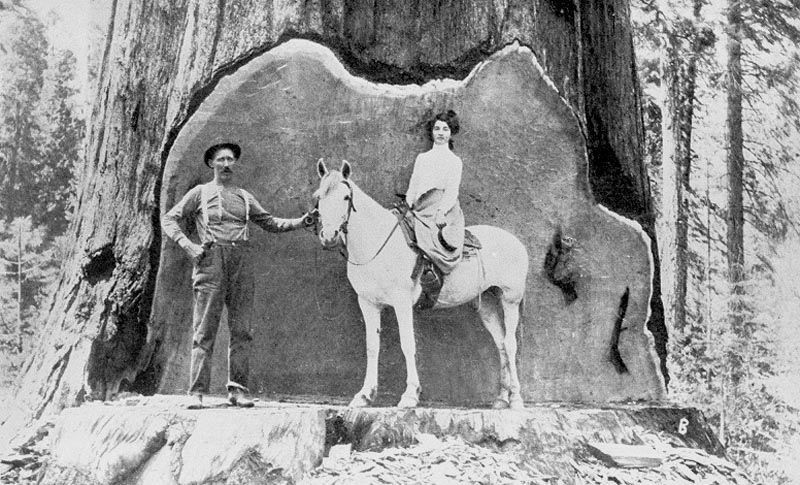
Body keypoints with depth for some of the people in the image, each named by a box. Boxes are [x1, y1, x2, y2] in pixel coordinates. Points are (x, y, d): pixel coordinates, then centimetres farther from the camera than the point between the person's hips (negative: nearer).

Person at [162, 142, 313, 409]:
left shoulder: (245, 197, 20)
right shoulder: (200, 193, 11)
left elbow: (270, 223, 20)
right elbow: (169, 219, 10)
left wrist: (300, 222, 6)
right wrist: (187, 245, -5)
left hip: (240, 261, 3)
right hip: (211, 260, -3)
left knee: (241, 329, 1)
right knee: (205, 330, -4)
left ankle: (237, 389, 7)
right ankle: (197, 392, -1)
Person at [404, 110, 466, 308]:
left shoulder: (454, 161, 12)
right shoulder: (422, 158, 25)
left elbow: (452, 192, 0)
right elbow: (412, 189, 23)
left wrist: (441, 212, -18)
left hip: (445, 214, -4)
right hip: (420, 213, 4)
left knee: (442, 243, -32)